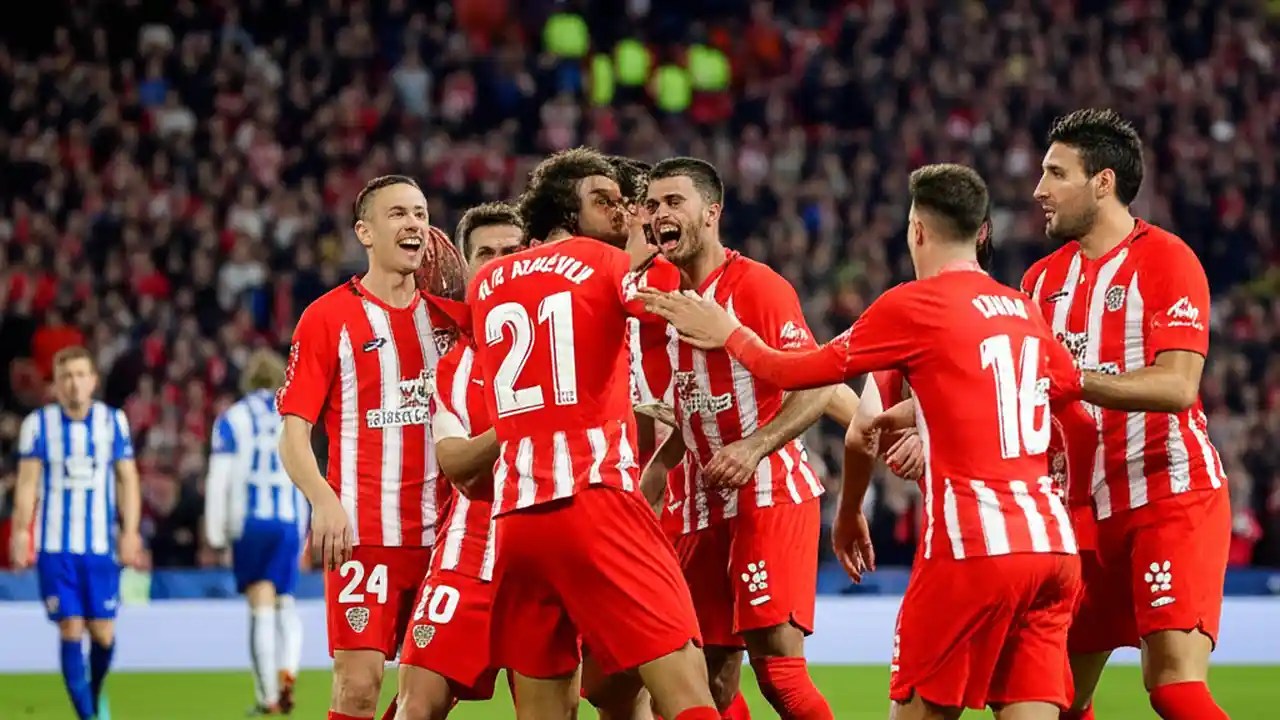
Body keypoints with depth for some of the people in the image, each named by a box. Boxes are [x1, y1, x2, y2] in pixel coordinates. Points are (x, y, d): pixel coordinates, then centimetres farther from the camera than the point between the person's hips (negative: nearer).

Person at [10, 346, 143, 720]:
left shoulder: (114, 421, 3)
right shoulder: (38, 424, 0)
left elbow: (127, 479, 6)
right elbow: (27, 483, -1)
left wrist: (130, 532, -2)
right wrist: (20, 532, -10)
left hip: (101, 545, 1)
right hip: (55, 547, -1)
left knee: (103, 633, 0)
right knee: (71, 630, -6)